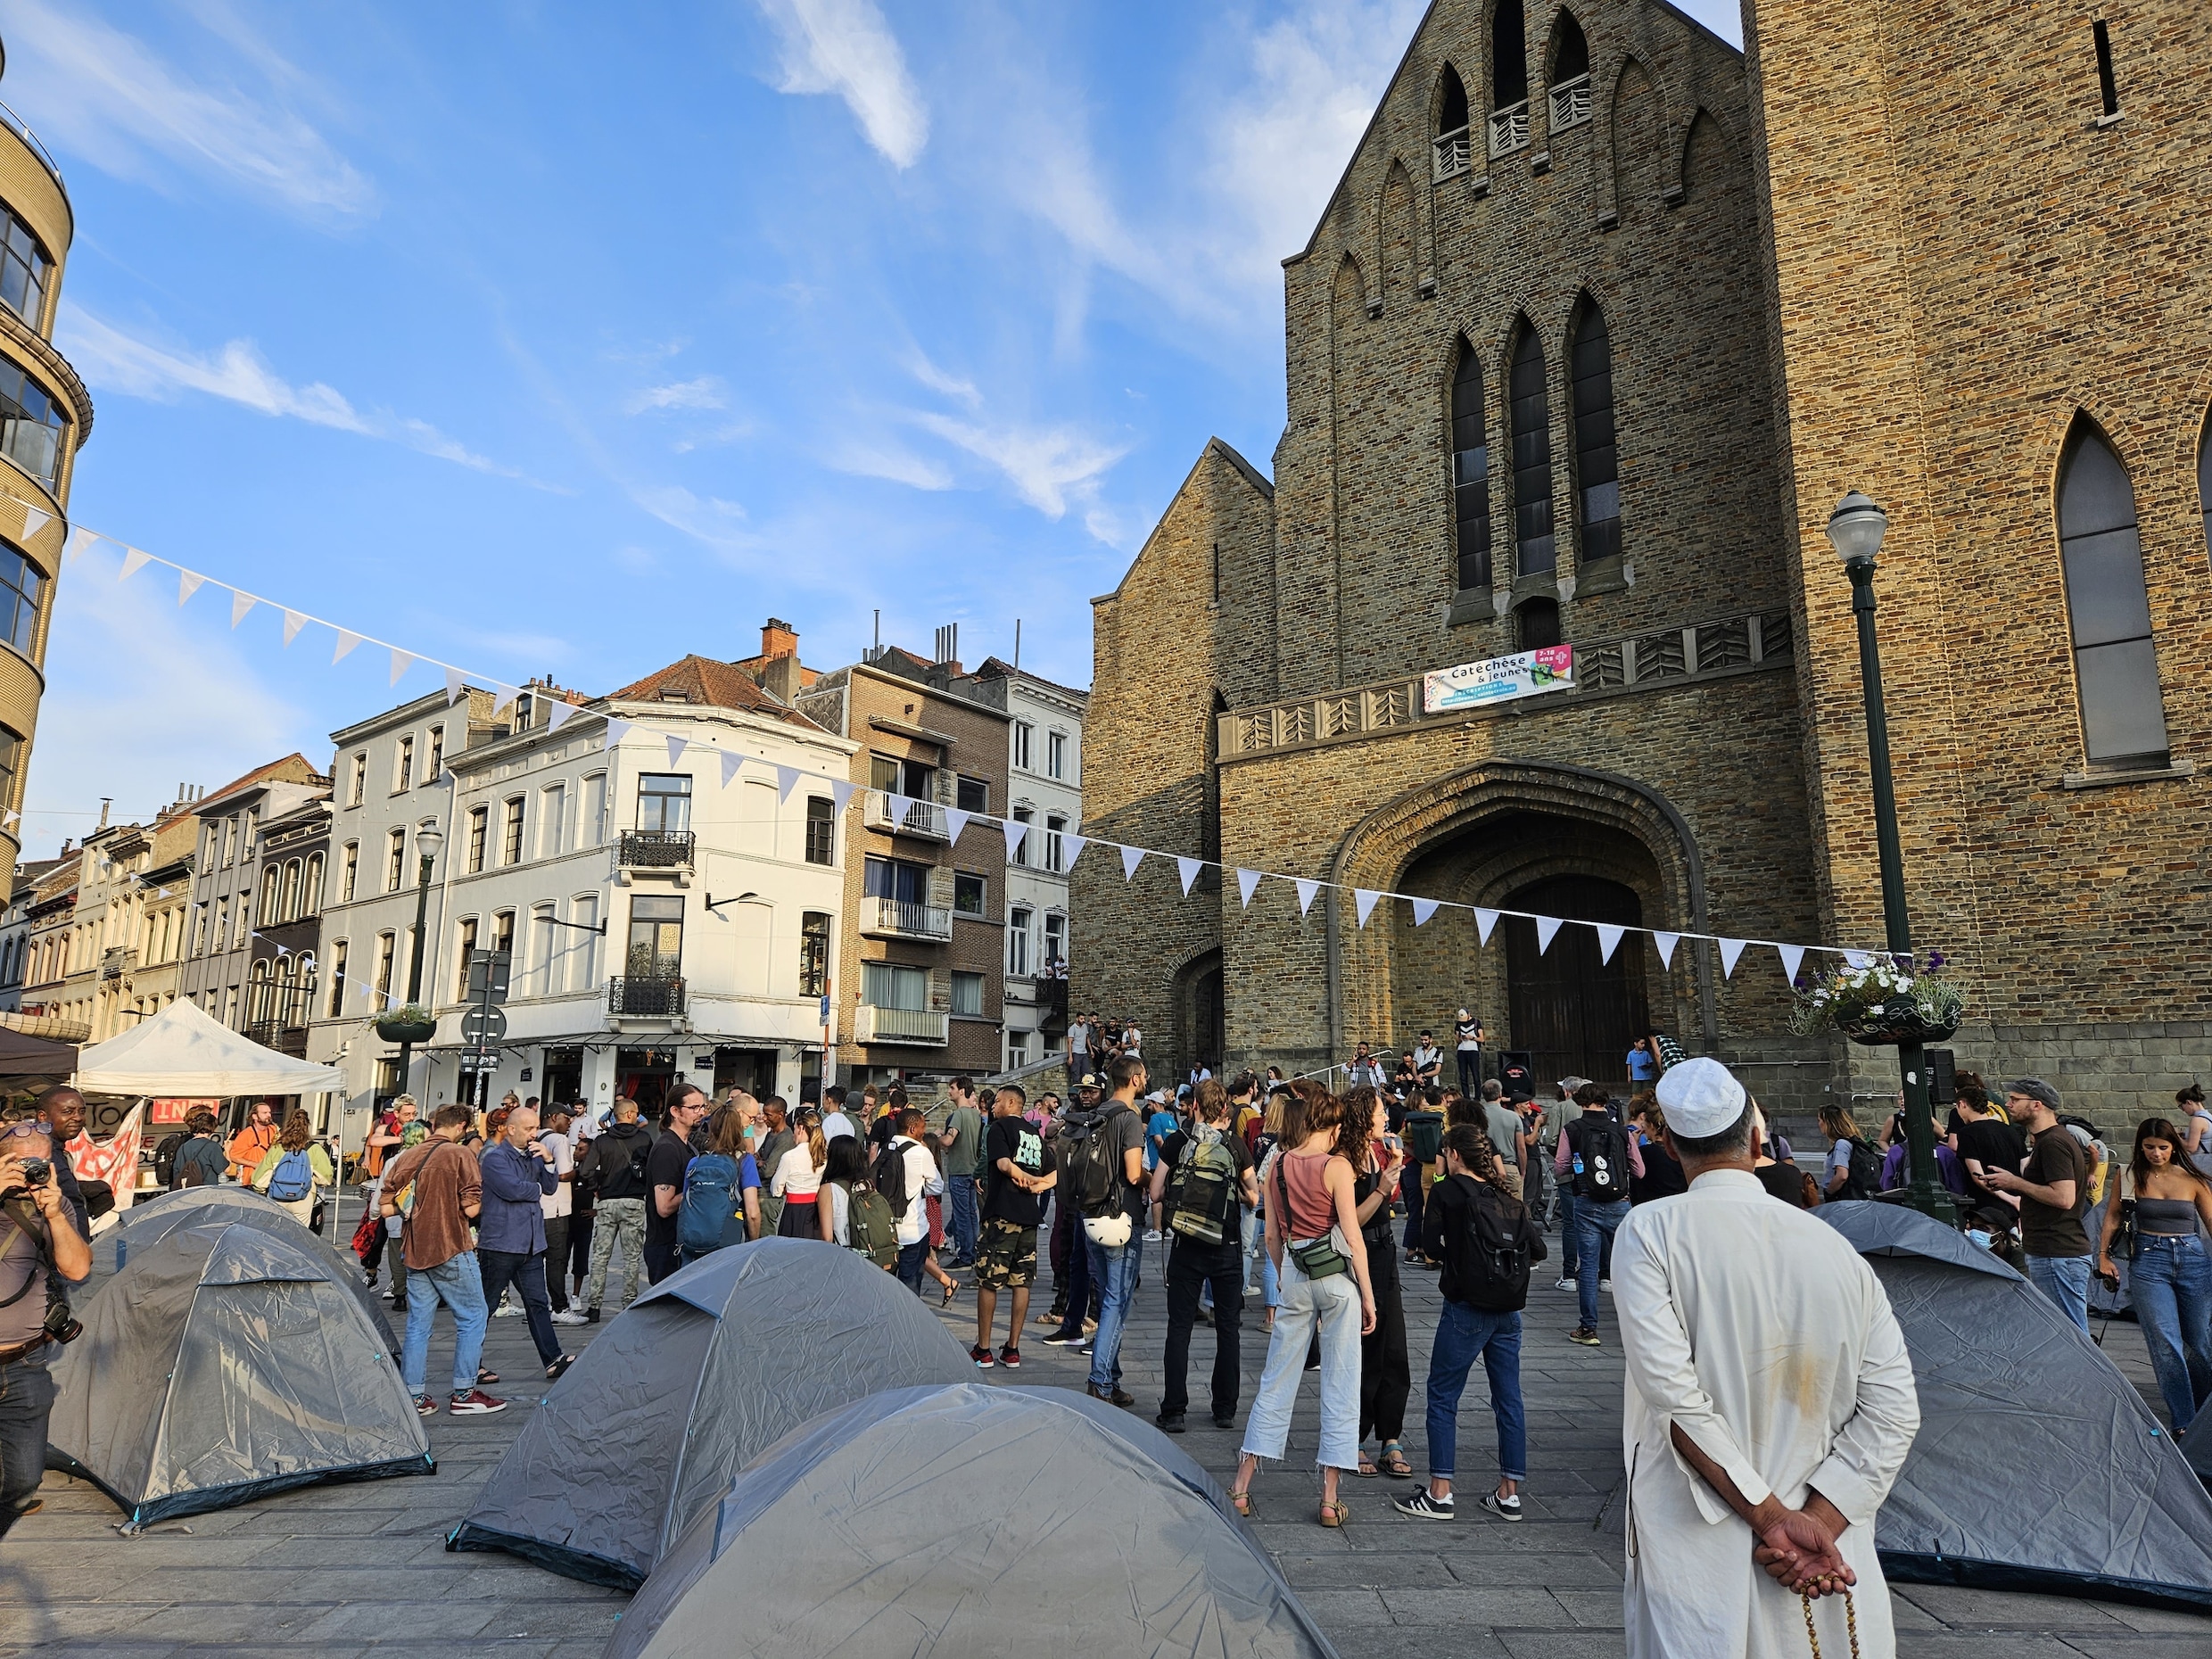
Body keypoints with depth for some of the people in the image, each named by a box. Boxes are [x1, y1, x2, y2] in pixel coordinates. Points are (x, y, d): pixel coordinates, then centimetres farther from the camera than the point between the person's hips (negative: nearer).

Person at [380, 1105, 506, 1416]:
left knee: (418, 1323, 12)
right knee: (473, 1316, 5)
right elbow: (471, 1209, -16)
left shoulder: (406, 1157, 6)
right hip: (452, 1250, -6)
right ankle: (464, 1393, 6)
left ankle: (413, 1396, 15)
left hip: (414, 1251, 6)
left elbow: (386, 1208, 8)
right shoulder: (461, 1155, -12)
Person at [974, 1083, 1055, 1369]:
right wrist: (1037, 1185, -1)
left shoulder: (999, 1128, -4)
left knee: (987, 1282, 3)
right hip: (1030, 1215, 6)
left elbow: (1004, 1163, -20)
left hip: (1001, 1214, -6)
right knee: (1022, 1282, 8)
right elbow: (1054, 1175, 15)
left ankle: (983, 1351, 7)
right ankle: (1012, 1350, 12)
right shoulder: (1035, 1133, 16)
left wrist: (1026, 1177, -7)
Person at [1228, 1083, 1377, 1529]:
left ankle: (1242, 1487, 14)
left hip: (1295, 1276, 4)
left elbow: (1272, 1235, 9)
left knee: (1277, 1380, 12)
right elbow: (1353, 1236, -10)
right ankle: (1330, 1499, 9)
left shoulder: (1278, 1165, 3)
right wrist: (1368, 1295, -3)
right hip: (1338, 1275, -4)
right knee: (1340, 1385, 5)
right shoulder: (1336, 1166, -10)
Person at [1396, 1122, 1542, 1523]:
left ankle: (1439, 1494, 6)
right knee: (1509, 1398, 12)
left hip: (1466, 1308, -6)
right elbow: (1538, 1249, 3)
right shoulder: (1509, 1200, 6)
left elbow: (1431, 1244, -14)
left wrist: (1456, 1255, 5)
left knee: (1442, 1396, 4)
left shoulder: (1447, 1192, -7)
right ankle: (1509, 1493, 19)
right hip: (1509, 1311, 6)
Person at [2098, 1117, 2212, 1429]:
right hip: (2148, 1262, -1)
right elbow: (2112, 1216, 9)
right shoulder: (2130, 1177, 2)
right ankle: (2184, 1423, -5)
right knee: (2165, 1344, -10)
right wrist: (2103, 1255, 3)